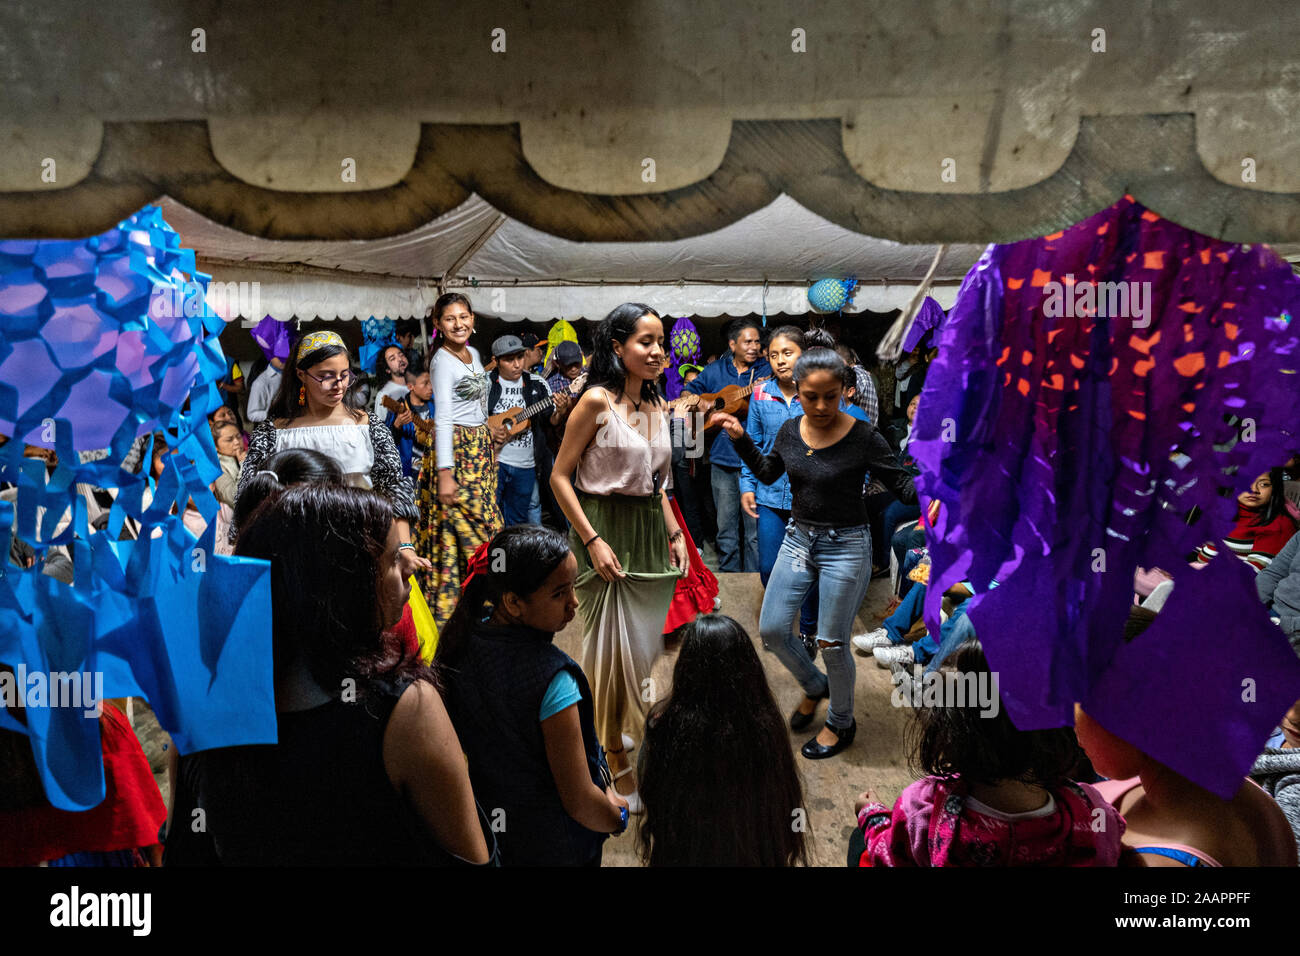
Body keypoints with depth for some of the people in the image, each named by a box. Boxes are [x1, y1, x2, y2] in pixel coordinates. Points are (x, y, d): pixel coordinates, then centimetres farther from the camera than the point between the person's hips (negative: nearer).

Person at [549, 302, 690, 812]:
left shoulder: (657, 406, 10)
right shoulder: (596, 401, -11)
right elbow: (560, 477, -11)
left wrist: (675, 534, 10)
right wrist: (592, 540, -16)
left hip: (652, 535, 7)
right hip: (606, 534, -7)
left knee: (644, 650, 14)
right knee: (611, 651, 1)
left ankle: (634, 744, 33)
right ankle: (615, 763, 15)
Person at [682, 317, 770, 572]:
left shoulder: (767, 370, 2)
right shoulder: (715, 370, 12)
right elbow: (690, 389, 21)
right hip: (723, 459, 3)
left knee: (755, 529, -1)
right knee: (726, 529, 11)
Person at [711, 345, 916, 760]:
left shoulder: (863, 437, -16)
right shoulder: (790, 431, -1)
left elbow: (903, 485, -12)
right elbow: (767, 473, 17)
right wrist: (740, 438, 6)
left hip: (845, 546, -5)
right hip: (798, 539, 5)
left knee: (832, 643, 3)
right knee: (772, 629, 7)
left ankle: (842, 723, 29)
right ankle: (815, 686, 37)